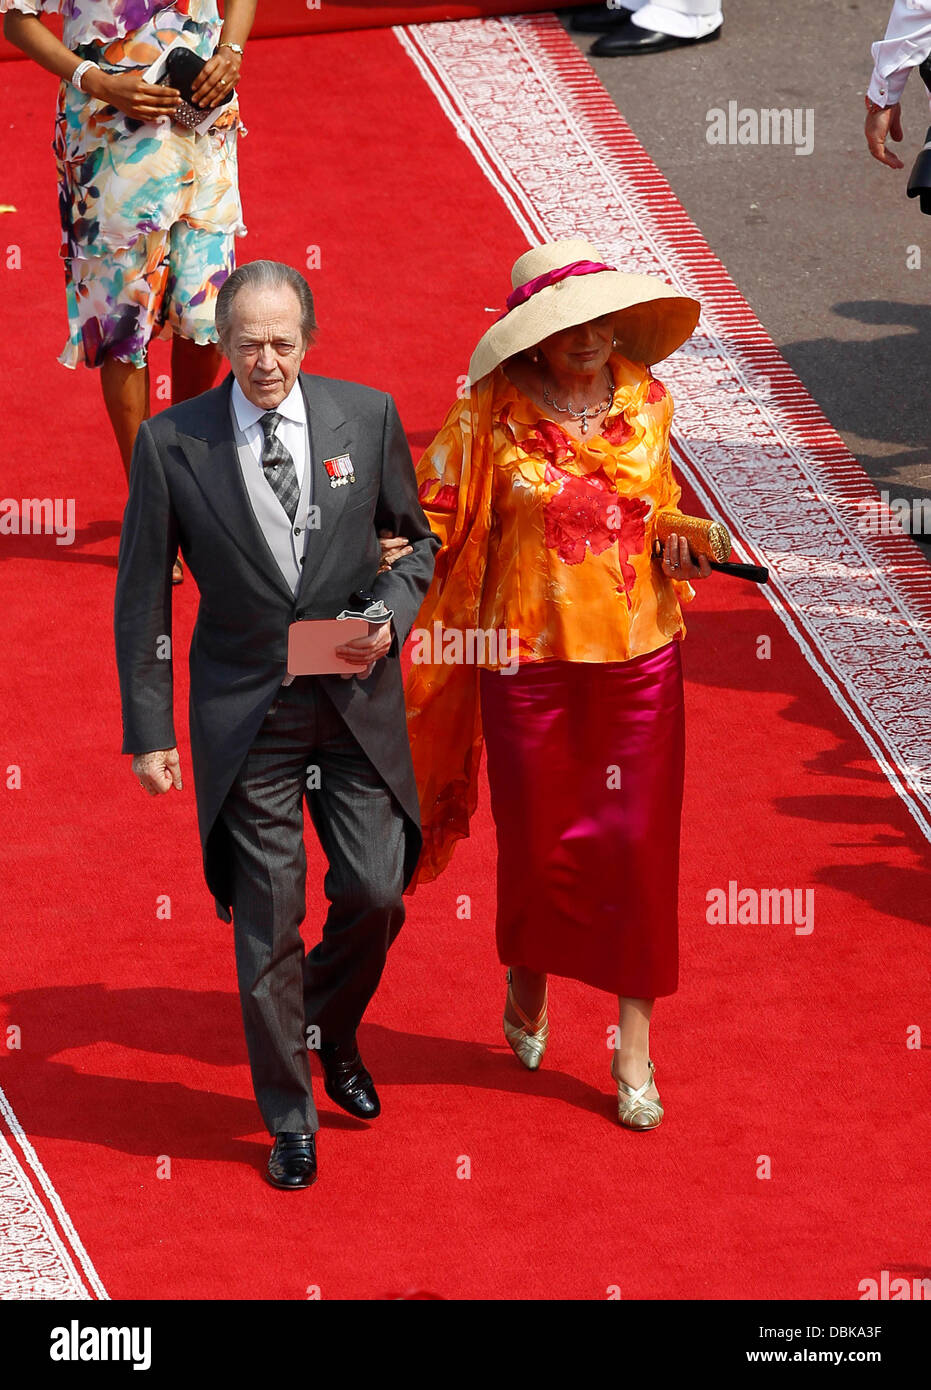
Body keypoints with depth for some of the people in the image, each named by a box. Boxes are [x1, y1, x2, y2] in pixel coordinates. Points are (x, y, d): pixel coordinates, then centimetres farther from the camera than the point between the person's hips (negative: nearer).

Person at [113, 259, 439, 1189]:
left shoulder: (367, 417, -4)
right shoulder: (170, 442, -8)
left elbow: (415, 539, 10)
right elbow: (142, 593, -2)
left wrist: (391, 618, -10)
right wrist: (148, 729, -4)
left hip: (357, 700, 2)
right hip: (245, 715, -2)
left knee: (375, 891, 2)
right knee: (268, 919, 3)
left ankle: (333, 1032, 35)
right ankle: (290, 1119, 18)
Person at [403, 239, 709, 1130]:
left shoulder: (645, 402, 3)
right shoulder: (492, 414, -8)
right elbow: (434, 514, -5)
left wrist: (681, 551, -2)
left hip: (637, 655, 2)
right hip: (529, 656, -2)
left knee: (637, 844, 2)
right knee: (537, 838, 9)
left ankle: (634, 1047, 12)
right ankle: (528, 990, 40)